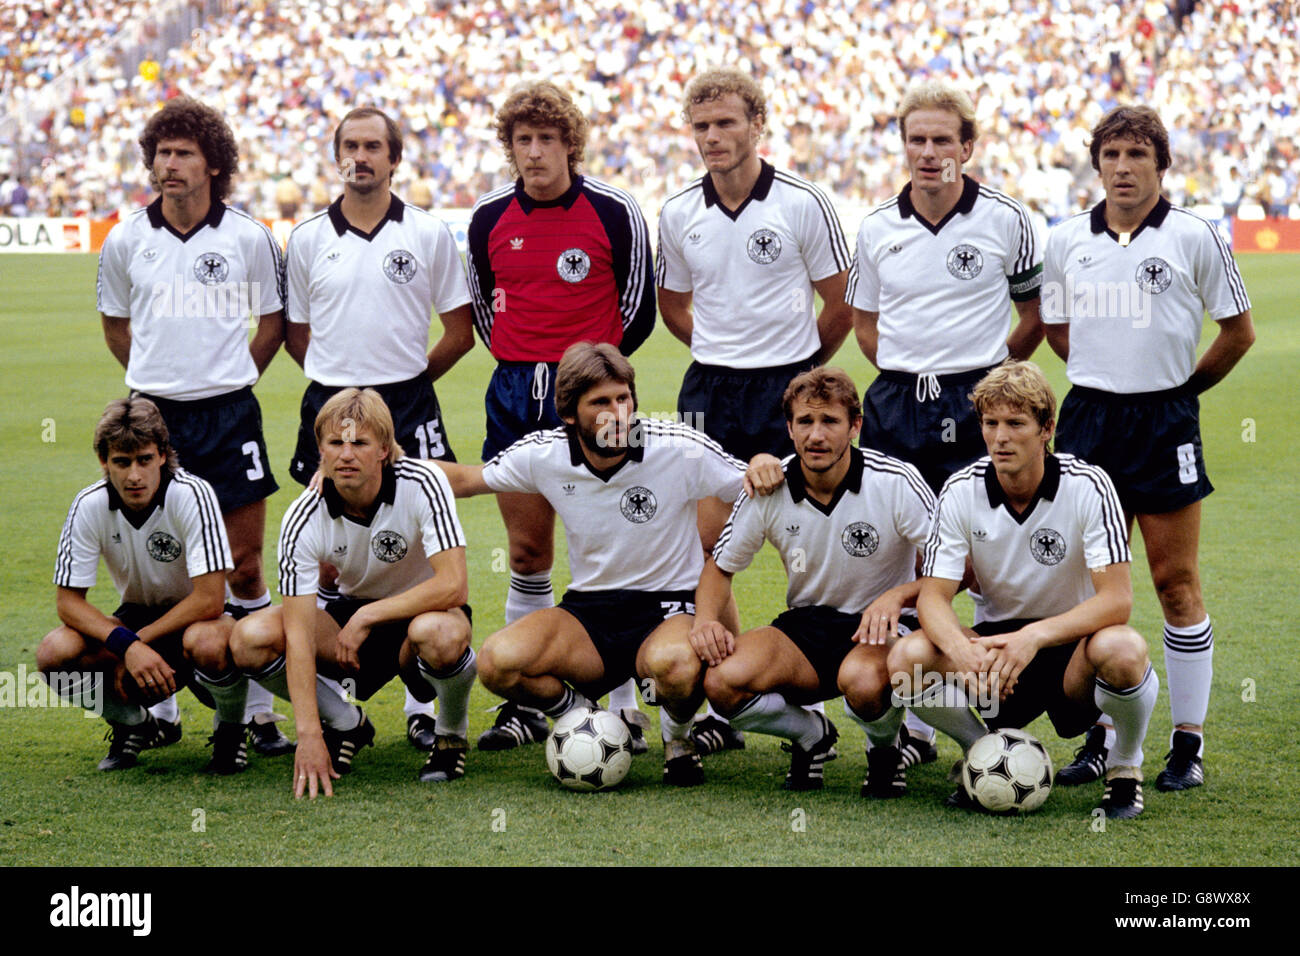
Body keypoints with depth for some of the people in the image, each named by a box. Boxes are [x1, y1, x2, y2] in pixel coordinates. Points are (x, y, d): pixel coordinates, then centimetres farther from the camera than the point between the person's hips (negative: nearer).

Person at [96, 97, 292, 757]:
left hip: (229, 414, -1)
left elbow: (273, 322, 11)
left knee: (244, 569, 0)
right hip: (152, 414, 1)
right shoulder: (125, 241, 2)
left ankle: (257, 708, 7)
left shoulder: (249, 238, -1)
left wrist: (228, 377, 8)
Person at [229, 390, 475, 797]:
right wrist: (309, 735, -34)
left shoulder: (422, 484, -25)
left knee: (438, 634, -41)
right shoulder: (304, 519, -20)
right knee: (250, 639, -22)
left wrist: (368, 617, -30)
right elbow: (299, 633, -25)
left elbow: (453, 585, -32)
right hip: (354, 613, 3)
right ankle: (347, 725, 4)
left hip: (423, 610, -3)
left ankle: (453, 732, -6)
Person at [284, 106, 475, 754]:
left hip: (407, 403, -1)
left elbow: (461, 331, 6)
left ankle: (423, 705, 4)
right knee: (330, 557, 3)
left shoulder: (430, 234, 1)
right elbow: (295, 332, 15)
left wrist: (405, 380, 6)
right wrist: (339, 380, 9)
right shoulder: (308, 239, 5)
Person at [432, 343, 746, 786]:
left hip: (669, 607, -3)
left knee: (675, 665, -40)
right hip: (588, 609, 3)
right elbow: (465, 479, 10)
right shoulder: (544, 454, -6)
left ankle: (677, 734, -1)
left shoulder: (680, 448, -13)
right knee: (498, 662, -26)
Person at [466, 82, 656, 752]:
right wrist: (519, 358, 14)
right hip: (514, 394, 4)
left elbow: (639, 309, 3)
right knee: (527, 553, 7)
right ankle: (525, 704, 15)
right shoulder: (489, 218, 6)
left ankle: (624, 708, 0)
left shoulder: (614, 212, -5)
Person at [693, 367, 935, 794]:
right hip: (805, 627, 3)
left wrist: (899, 595, -30)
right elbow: (720, 566, 10)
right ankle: (811, 734, 6)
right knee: (721, 681, -27)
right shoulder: (768, 491, -6)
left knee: (862, 680, -41)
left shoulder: (897, 482, -14)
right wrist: (707, 619, -12)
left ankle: (885, 748, -2)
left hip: (880, 628, -3)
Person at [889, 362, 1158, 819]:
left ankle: (1125, 765, -5)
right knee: (907, 658, -26)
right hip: (998, 639, 3)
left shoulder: (1088, 485, -16)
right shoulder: (961, 491, -8)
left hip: (1073, 642, -3)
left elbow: (1117, 600, -22)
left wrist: (1036, 636, -36)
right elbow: (933, 596, -11)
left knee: (1121, 650, -38)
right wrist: (961, 651, -34)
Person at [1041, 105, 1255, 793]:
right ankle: (1099, 736, 15)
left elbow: (1239, 330, 4)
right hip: (1089, 418, 3)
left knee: (1176, 583, -1)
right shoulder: (1065, 242, 5)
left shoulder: (1195, 237, -4)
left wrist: (1182, 387, 7)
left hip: (1165, 421, -3)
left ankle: (1188, 743, 6)